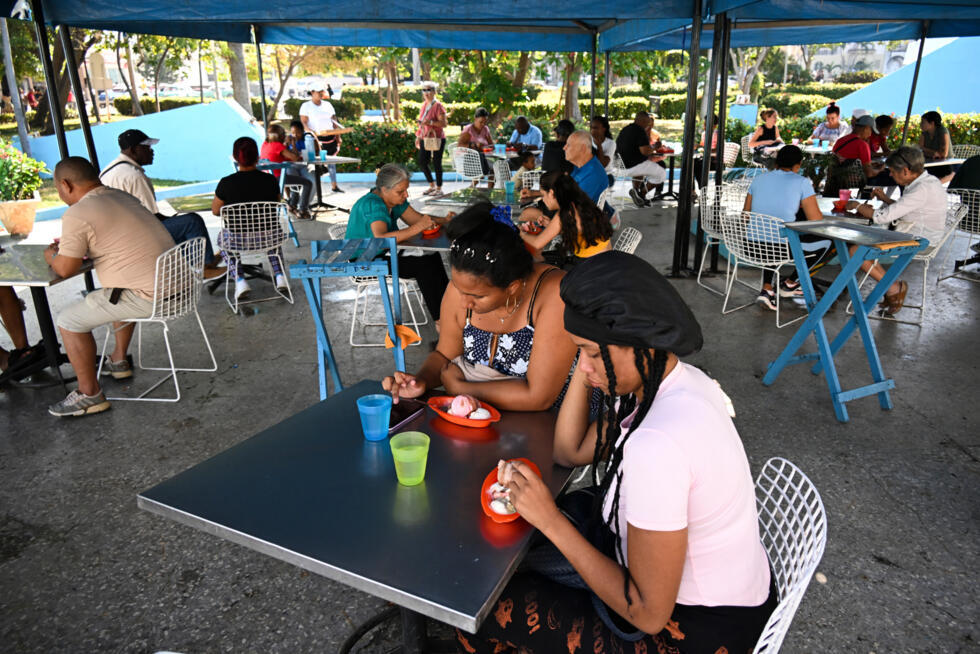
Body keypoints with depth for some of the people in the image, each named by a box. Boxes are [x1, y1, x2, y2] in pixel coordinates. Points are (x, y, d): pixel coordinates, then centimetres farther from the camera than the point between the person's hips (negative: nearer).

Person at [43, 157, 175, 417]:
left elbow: (66, 269, -10)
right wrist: (68, 246, 30)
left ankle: (89, 395, 12)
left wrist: (50, 256, 11)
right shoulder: (122, 196, 15)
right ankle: (119, 361, 44)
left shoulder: (77, 214, -12)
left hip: (149, 297, -9)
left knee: (69, 321, 4)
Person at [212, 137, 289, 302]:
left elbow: (215, 210, 1)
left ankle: (239, 280, 16)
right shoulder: (270, 180, -10)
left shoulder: (226, 183, -14)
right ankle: (279, 275, 24)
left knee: (222, 238, 33)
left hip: (239, 240, -1)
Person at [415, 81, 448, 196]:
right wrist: (418, 136, 19)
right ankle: (432, 185, 23)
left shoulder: (438, 105, -9)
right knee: (422, 162, 8)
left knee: (436, 163, -1)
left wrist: (431, 122, -25)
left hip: (437, 139, -8)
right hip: (425, 139, 8)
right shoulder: (424, 105, 14)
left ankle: (439, 188, 11)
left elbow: (444, 123, -15)